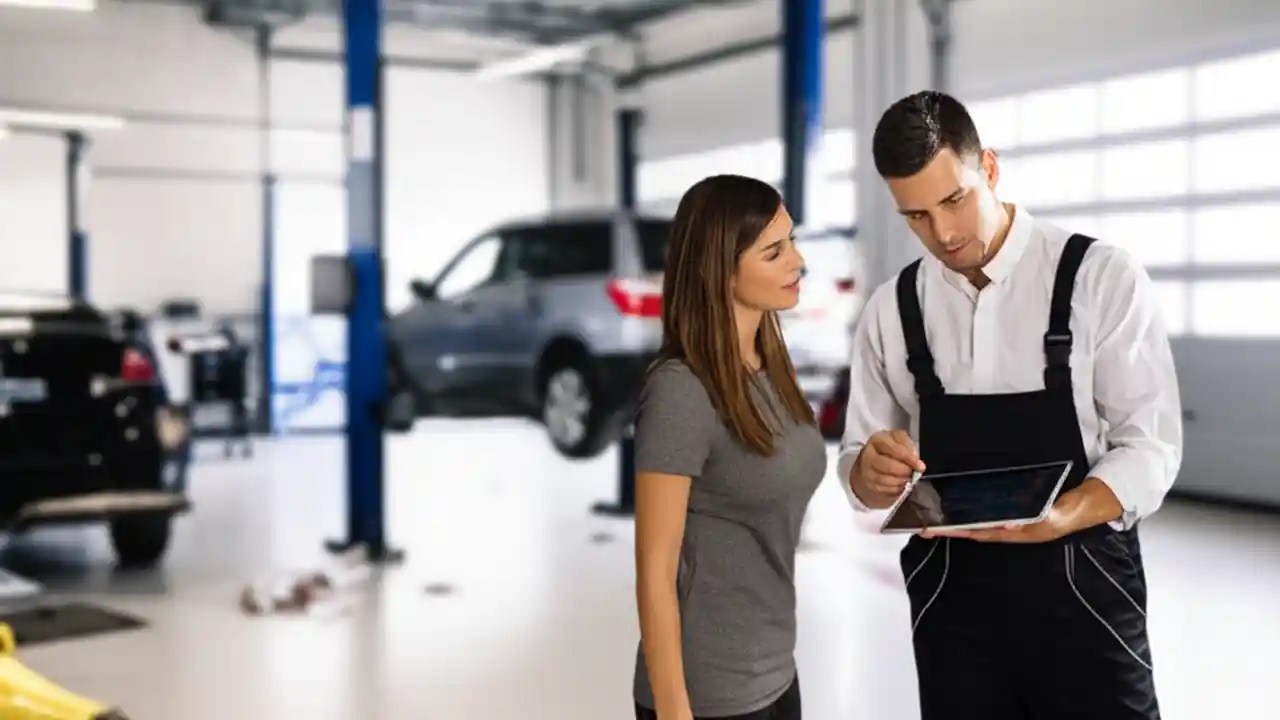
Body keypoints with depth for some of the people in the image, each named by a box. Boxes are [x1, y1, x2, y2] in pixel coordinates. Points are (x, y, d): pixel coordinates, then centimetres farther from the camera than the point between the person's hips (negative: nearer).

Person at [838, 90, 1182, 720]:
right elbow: (858, 474, 7)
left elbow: (1150, 446, -9)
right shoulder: (890, 311, 4)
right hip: (950, 594, 3)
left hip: (1080, 586, -3)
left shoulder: (1102, 278, -6)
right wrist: (871, 471, -18)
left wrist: (1054, 520, -27)